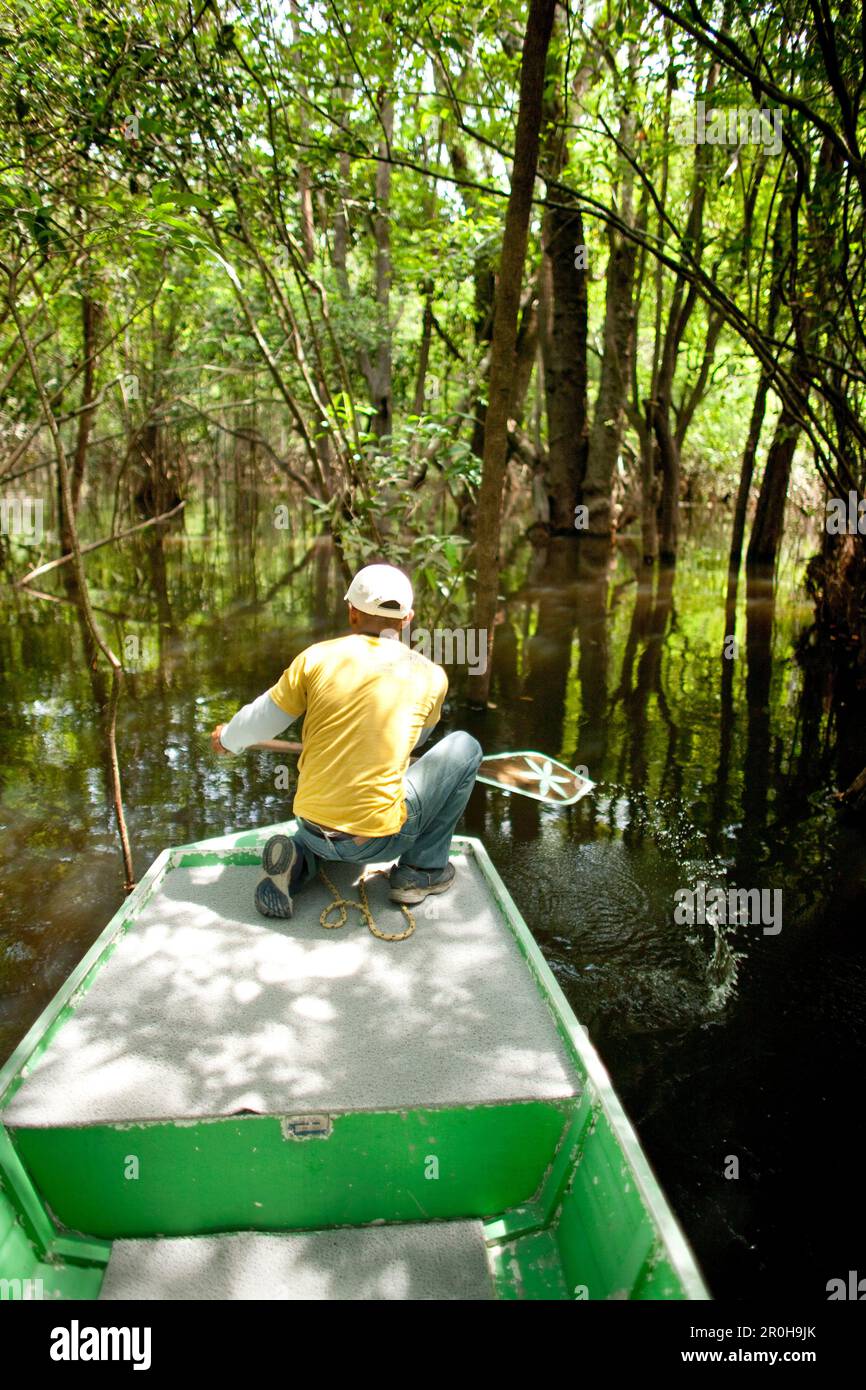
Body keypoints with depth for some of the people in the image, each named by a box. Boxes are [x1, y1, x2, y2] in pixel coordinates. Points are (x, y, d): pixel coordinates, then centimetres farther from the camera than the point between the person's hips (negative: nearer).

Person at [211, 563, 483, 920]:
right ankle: (422, 868, 15)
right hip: (376, 840, -3)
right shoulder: (431, 677, -2)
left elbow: (258, 724, 5)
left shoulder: (316, 657, -2)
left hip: (312, 826, 4)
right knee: (463, 747, 14)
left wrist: (228, 739, 28)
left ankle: (298, 859, 7)